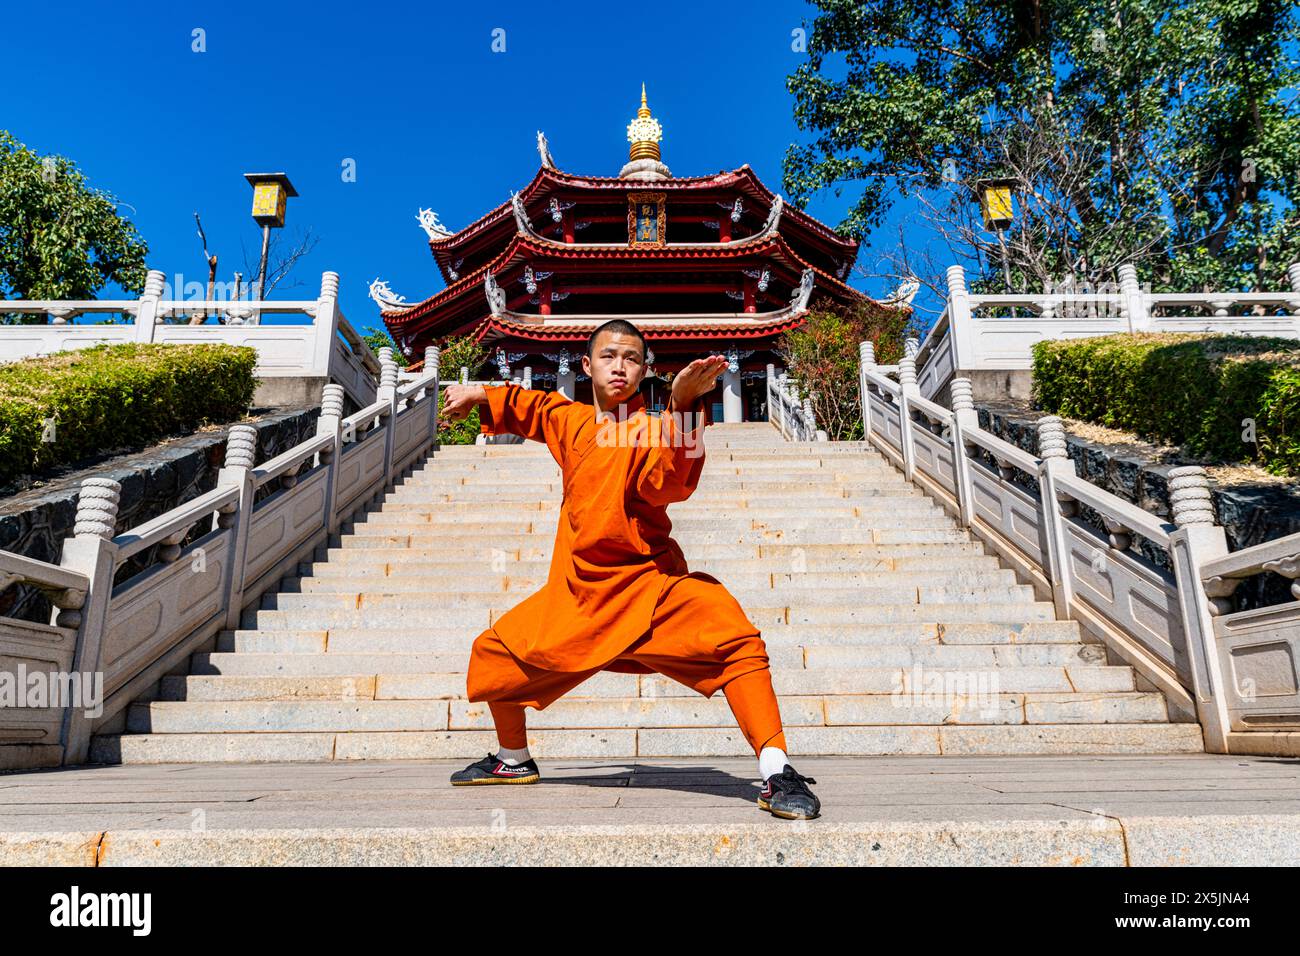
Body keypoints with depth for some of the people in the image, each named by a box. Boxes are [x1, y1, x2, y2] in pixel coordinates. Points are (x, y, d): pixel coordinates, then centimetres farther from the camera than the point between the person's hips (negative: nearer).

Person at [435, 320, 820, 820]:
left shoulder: (650, 429, -11)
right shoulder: (569, 419, 7)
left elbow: (667, 481, -35)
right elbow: (528, 405, 32)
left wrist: (682, 405, -47)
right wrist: (480, 394, 24)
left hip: (650, 586, -6)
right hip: (577, 592, 6)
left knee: (736, 639, -30)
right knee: (494, 652, 15)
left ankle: (777, 774, -22)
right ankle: (514, 759, 40)